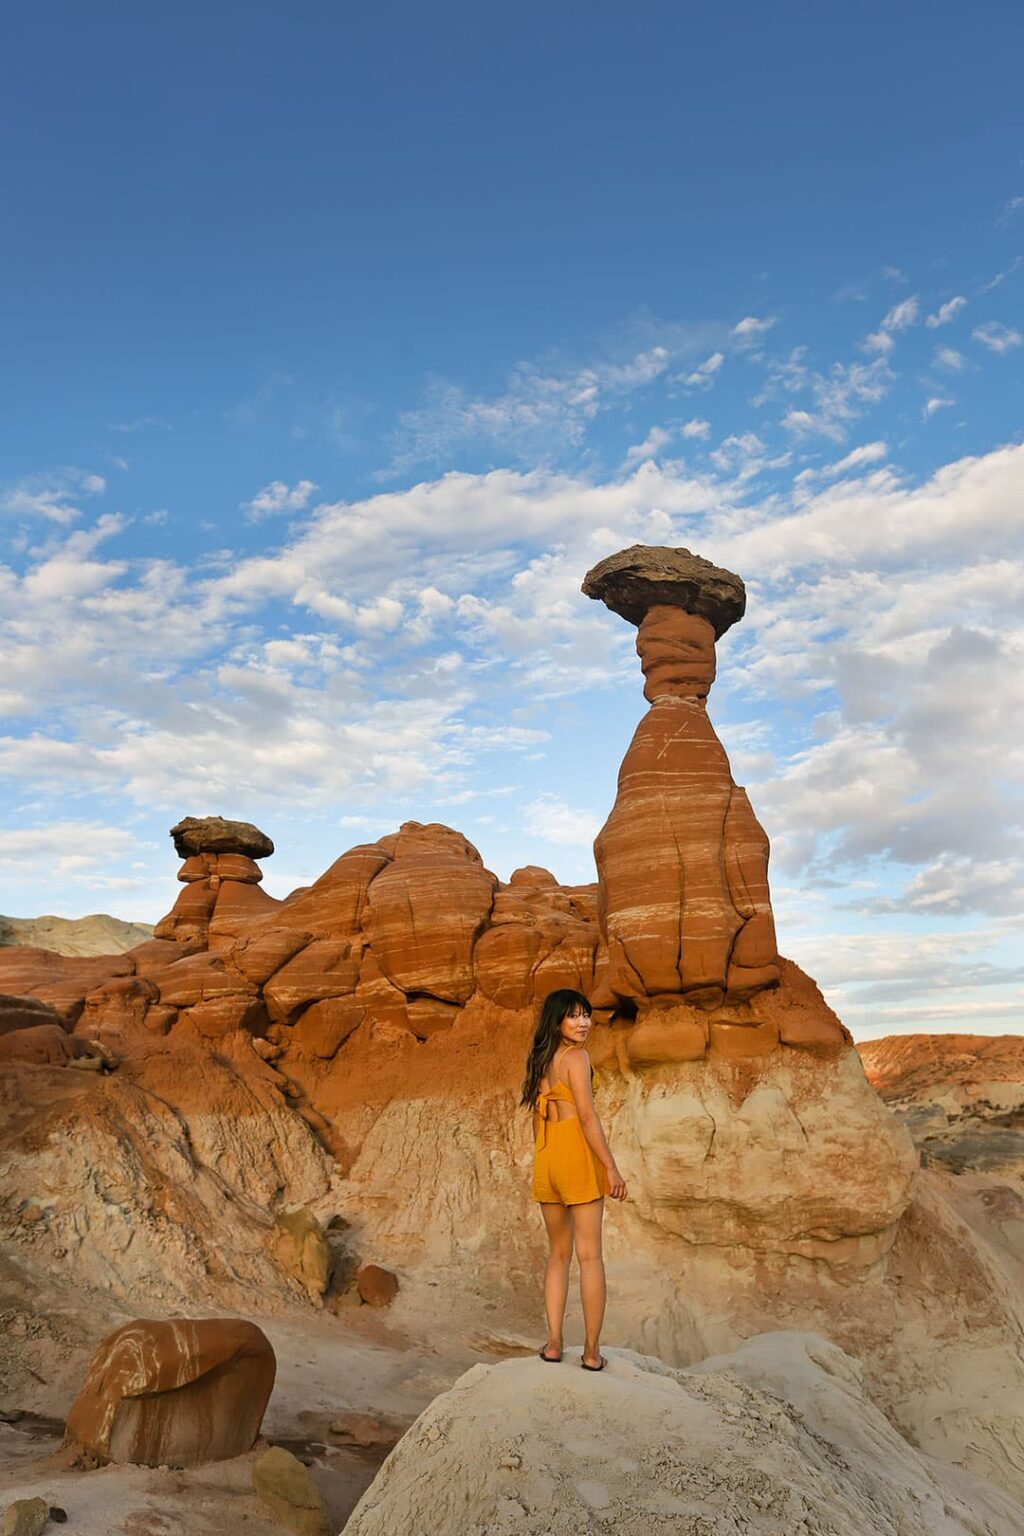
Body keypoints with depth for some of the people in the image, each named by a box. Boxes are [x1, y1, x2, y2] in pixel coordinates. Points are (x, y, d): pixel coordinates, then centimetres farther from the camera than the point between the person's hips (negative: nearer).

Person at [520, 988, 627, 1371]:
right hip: (578, 1155, -7)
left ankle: (553, 1345, 17)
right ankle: (591, 1352, 8)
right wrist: (612, 1168, -13)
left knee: (558, 1253, 17)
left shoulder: (539, 1059, 11)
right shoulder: (576, 1057, -12)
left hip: (544, 1158, 7)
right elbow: (587, 1116, -16)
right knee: (590, 1256, 2)